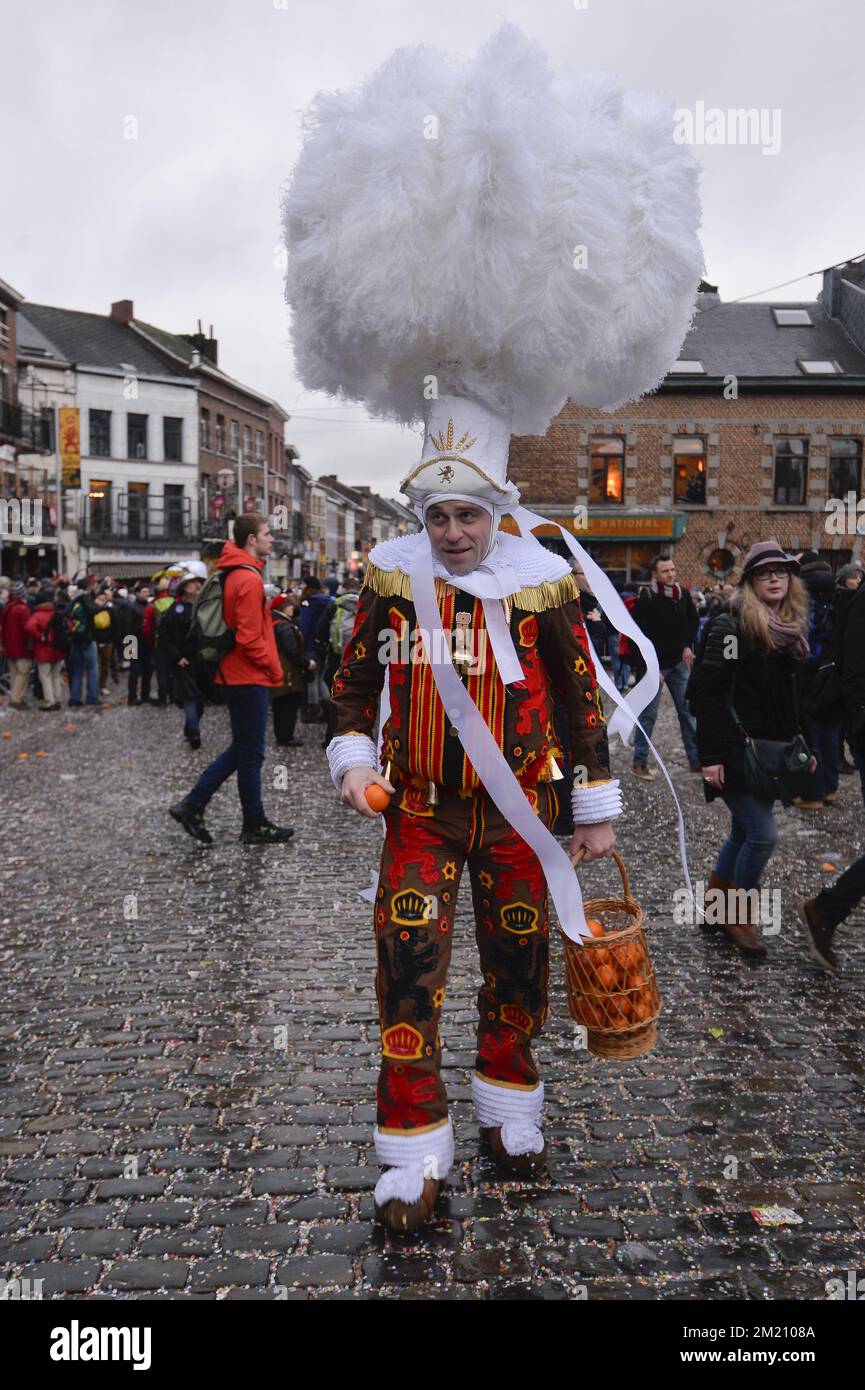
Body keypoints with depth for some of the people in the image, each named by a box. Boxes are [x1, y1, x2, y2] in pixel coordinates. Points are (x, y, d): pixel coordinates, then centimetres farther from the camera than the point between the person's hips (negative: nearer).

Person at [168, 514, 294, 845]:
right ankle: (255, 827, 13)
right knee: (251, 754, 1)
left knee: (241, 749, 17)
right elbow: (249, 638, -21)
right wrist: (274, 669, -9)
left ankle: (192, 805, 16)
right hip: (250, 677, -10)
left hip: (235, 675, 10)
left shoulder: (232, 573, 12)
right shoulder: (249, 579, -18)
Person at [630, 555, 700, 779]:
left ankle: (696, 761, 15)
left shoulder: (683, 595, 1)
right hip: (654, 665, -5)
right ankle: (639, 763, 11)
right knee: (649, 714, 1)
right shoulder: (645, 599, -15)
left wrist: (688, 646, 6)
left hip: (678, 662, 5)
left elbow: (693, 620, 20)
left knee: (687, 711, 8)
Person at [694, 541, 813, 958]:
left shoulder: (791, 628, 11)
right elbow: (709, 693, -16)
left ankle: (715, 910, 28)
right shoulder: (731, 626, -13)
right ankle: (739, 918, 11)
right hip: (735, 751, -8)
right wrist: (711, 756, -20)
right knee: (763, 834, -9)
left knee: (744, 832, 14)